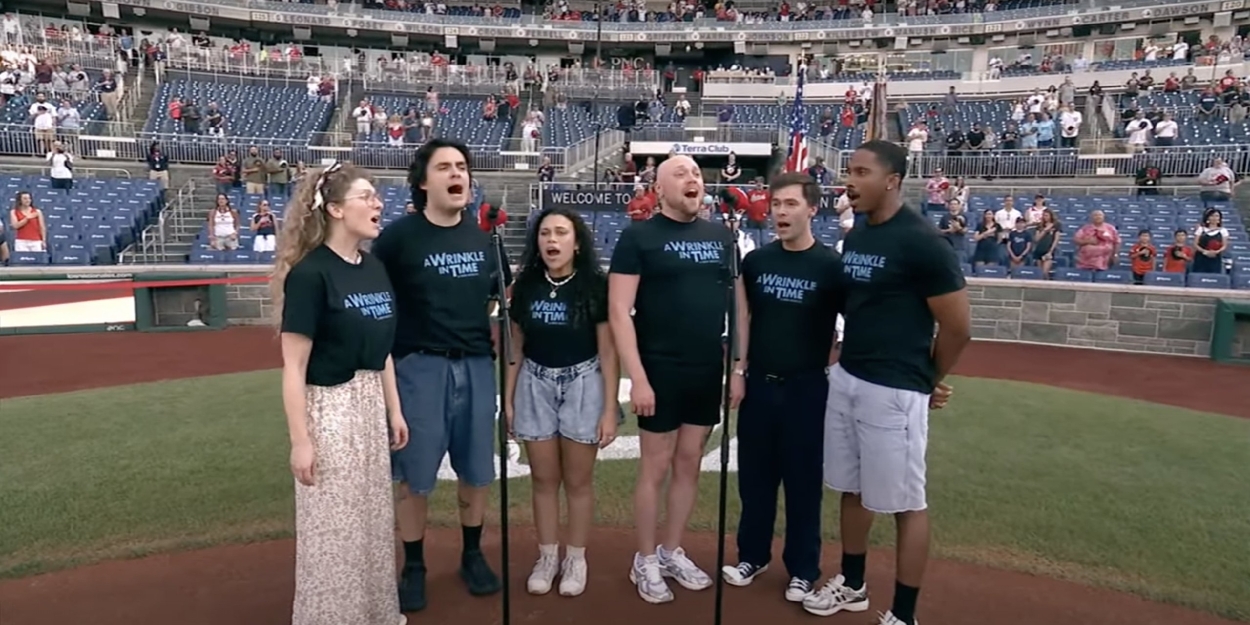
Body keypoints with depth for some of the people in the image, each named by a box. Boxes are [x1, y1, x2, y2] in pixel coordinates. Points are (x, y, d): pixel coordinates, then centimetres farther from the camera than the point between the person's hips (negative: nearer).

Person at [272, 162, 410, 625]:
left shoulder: (376, 269, 4)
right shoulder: (310, 274, -16)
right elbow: (294, 365, -16)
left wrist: (394, 411, 12)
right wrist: (300, 439, -17)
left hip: (370, 405, 7)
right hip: (328, 409, -7)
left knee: (373, 515, 19)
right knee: (333, 524, 7)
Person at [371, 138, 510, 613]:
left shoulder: (482, 237, 7)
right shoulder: (399, 236, -7)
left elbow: (497, 297, 18)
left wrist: (474, 326, 8)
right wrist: (387, 354, -7)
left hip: (476, 366, 4)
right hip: (420, 366, -4)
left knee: (476, 470, 13)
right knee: (415, 475, 6)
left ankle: (472, 555, 32)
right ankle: (413, 568, 24)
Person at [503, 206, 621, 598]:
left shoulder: (596, 286, -9)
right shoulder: (525, 286, 1)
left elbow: (608, 352, -8)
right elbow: (516, 348, 8)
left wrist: (609, 409, -10)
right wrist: (508, 399, 7)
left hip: (582, 386, -3)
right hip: (536, 386, 3)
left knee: (578, 480, 8)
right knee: (543, 479, 11)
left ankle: (576, 560, 26)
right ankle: (547, 557, 28)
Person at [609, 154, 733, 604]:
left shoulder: (721, 236, 9)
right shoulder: (639, 237, -6)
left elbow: (735, 303, 13)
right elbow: (618, 311, -11)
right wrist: (638, 378, -17)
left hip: (709, 371, 5)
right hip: (661, 371, -5)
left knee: (689, 464, 13)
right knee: (656, 468, 4)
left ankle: (672, 553, 29)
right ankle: (645, 562, 20)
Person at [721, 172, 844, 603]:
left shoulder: (831, 265, -7)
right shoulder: (756, 260, 4)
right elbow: (744, 317, 9)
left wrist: (833, 369, -8)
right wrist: (739, 369, 4)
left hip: (806, 387, -3)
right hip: (758, 383, 3)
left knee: (803, 479, 7)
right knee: (754, 475, 13)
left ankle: (803, 570, 22)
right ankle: (752, 556, 30)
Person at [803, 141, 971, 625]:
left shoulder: (921, 241, -15)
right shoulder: (855, 236, 9)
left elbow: (958, 327, -12)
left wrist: (928, 382, 1)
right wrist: (852, 366, 13)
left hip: (894, 391, -8)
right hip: (845, 379, 8)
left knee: (906, 502, 5)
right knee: (851, 488, 19)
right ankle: (851, 585, 38)